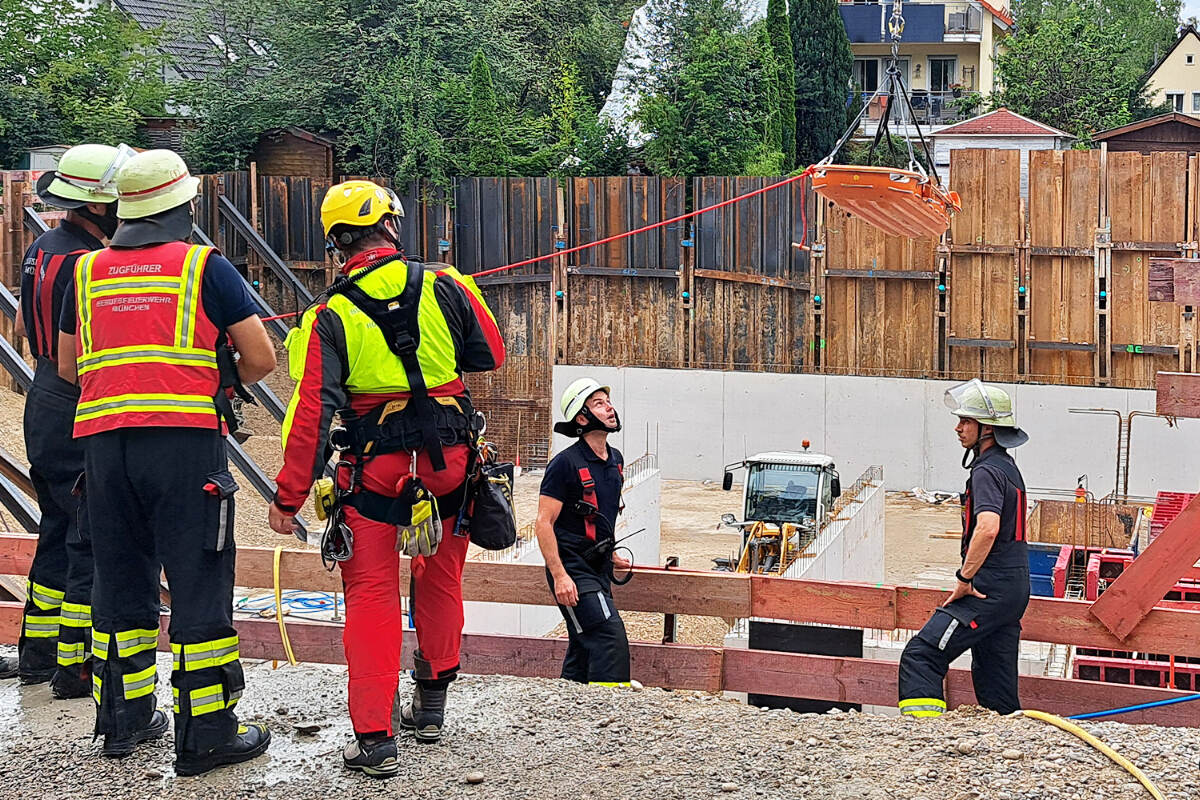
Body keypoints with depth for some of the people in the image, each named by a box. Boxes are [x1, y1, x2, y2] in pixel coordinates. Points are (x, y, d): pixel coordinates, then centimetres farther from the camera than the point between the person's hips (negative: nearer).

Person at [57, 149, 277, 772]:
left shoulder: (88, 271, 13)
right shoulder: (204, 266, 0)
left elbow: (67, 365, 22)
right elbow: (261, 358, 2)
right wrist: (220, 381, 20)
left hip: (104, 440, 5)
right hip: (186, 441, -5)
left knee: (120, 580, 15)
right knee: (199, 583, -1)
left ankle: (123, 718, 24)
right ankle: (206, 732, 2)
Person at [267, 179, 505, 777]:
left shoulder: (329, 318, -7)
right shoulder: (445, 287, -3)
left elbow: (311, 414, -11)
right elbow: (491, 356, 10)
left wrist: (288, 498, -7)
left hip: (376, 469, -2)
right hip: (450, 461, 2)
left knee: (372, 596, 5)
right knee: (440, 579, 22)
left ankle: (374, 739, 2)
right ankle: (430, 704, 36)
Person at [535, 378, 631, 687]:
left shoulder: (615, 460, 11)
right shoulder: (565, 464, -14)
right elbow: (544, 523, -16)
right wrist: (559, 575, -22)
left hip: (599, 569, 8)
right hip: (573, 571, -8)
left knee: (584, 651, 11)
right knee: (611, 636, -18)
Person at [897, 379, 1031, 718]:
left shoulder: (987, 471, -13)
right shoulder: (1007, 466, 19)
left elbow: (988, 527, -30)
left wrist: (964, 579, -22)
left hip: (989, 589, -10)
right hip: (1014, 588, 10)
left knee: (920, 655, -14)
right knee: (996, 688, 13)